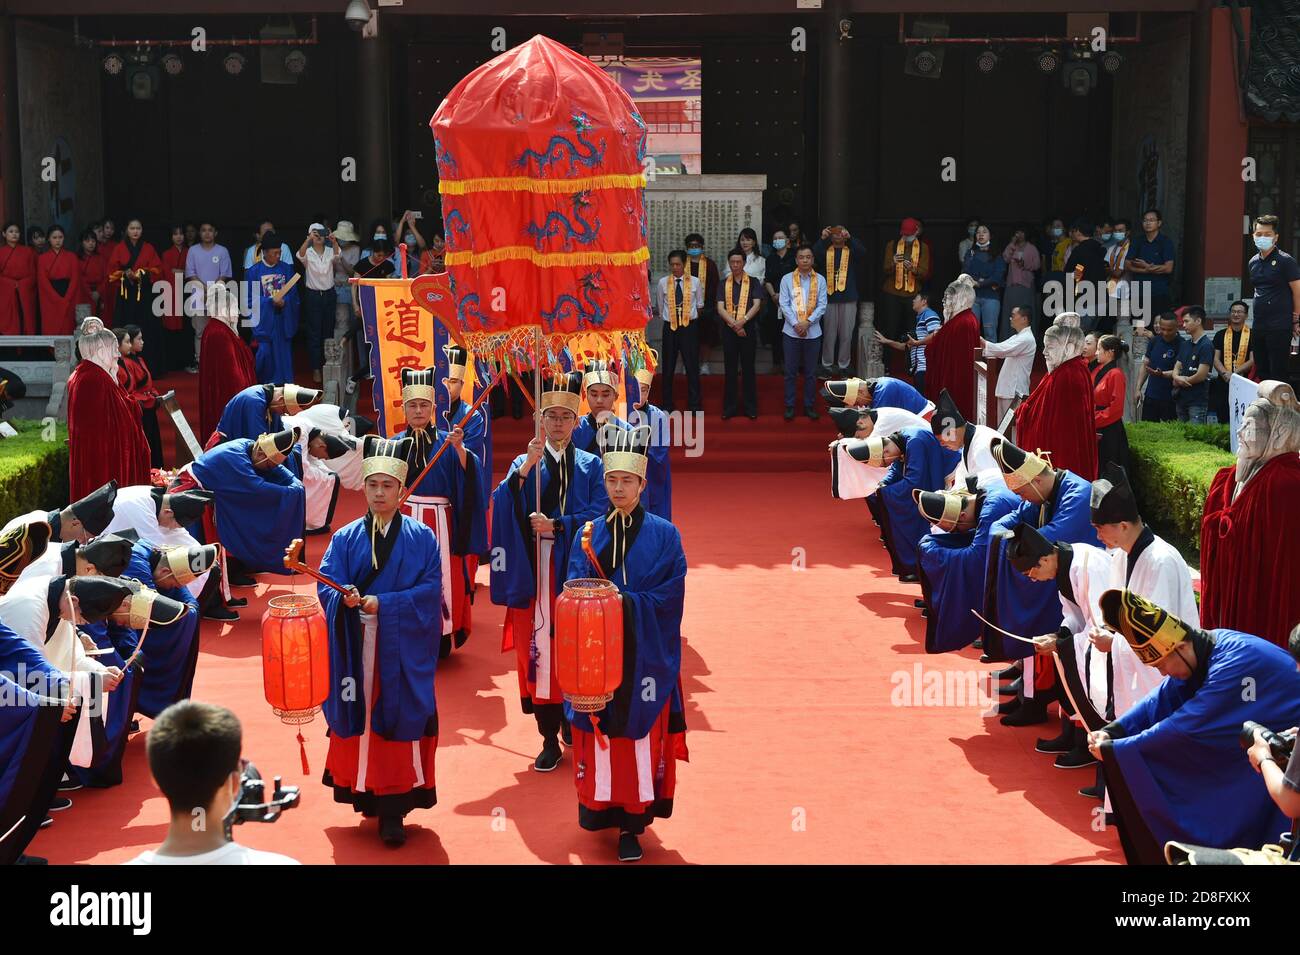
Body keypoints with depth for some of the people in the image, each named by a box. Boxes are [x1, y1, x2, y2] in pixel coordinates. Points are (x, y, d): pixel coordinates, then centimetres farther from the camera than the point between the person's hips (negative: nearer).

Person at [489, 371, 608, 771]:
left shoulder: (590, 466, 9)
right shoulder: (523, 464, 8)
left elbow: (598, 514, -4)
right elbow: (504, 505, -9)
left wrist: (556, 525, -14)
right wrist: (526, 468, -22)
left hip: (576, 568, 0)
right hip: (535, 570, 0)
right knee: (540, 649, -3)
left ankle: (574, 721, 21)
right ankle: (550, 738, 1)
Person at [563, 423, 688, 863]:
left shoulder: (664, 535, 1)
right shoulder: (589, 534, 7)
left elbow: (670, 595, -6)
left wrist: (626, 603, -17)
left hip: (644, 657, -2)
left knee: (640, 735, -1)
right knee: (599, 733, 2)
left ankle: (632, 823, 5)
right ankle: (602, 808, 16)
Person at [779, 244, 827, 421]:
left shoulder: (820, 280, 3)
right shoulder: (787, 279, 1)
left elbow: (822, 305, -1)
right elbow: (784, 304, -3)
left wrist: (807, 322, -12)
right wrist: (796, 324, -12)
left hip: (813, 332, 1)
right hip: (792, 331, -1)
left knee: (811, 372, 6)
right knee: (790, 371, 2)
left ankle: (809, 406, 15)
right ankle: (789, 406, 9)